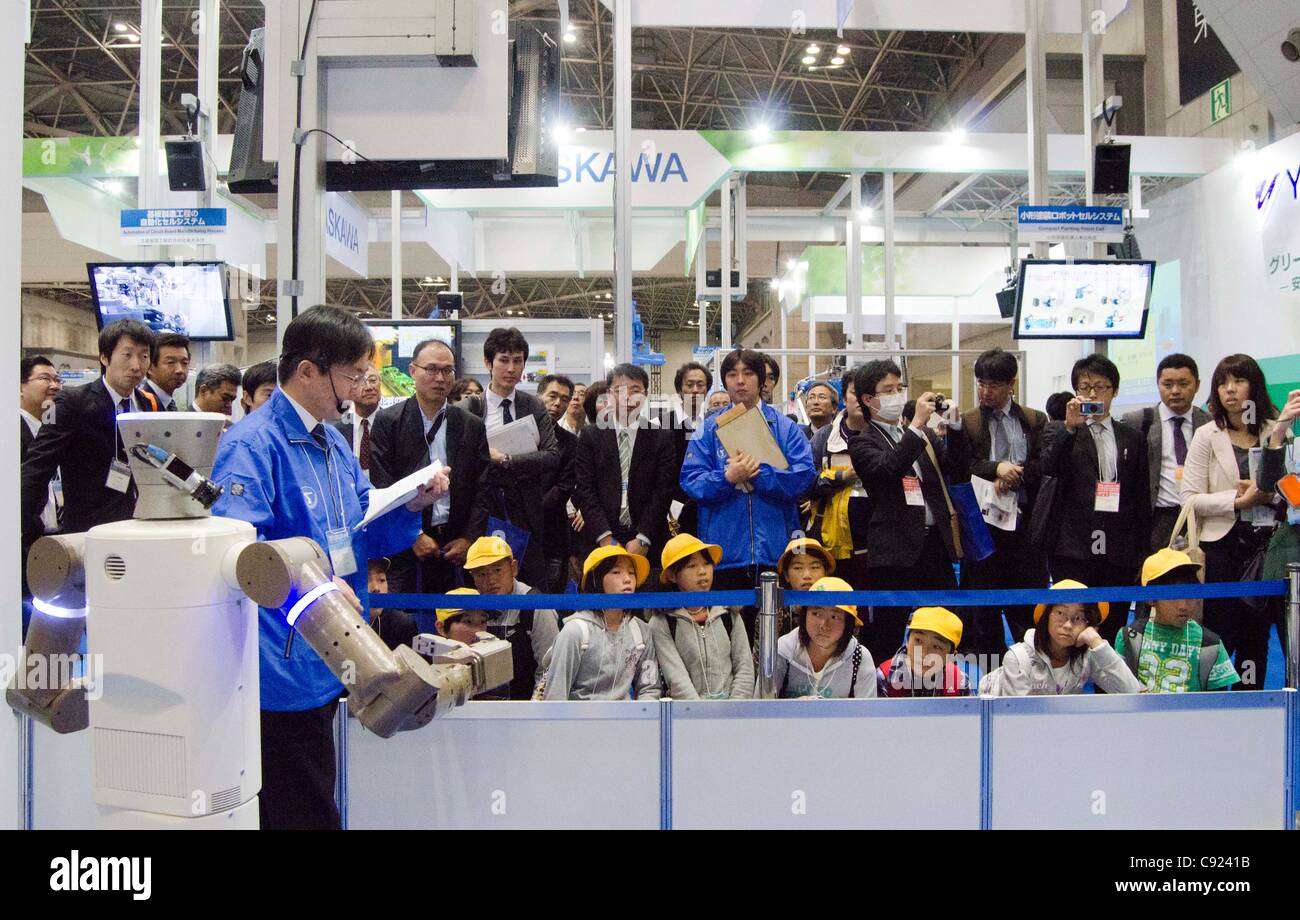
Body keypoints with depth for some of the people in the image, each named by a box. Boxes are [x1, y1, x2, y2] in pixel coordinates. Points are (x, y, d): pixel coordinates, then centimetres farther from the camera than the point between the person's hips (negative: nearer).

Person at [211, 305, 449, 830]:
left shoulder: (334, 444, 14)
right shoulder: (252, 444, -16)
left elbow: (361, 536, 18)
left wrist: (412, 506, 2)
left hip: (327, 663, 9)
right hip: (284, 665, -9)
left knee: (313, 804, 19)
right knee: (305, 813, -1)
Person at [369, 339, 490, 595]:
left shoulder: (472, 426, 9)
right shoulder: (388, 421, 2)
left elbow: (482, 490, 7)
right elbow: (382, 487, -4)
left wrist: (469, 539, -3)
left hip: (455, 546, 2)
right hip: (403, 544, -2)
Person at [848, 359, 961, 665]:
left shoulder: (925, 434, 18)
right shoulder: (863, 443, 0)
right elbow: (887, 468, -20)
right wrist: (916, 425, -19)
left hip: (935, 540, 6)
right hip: (896, 548, -5)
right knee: (888, 635, -1)